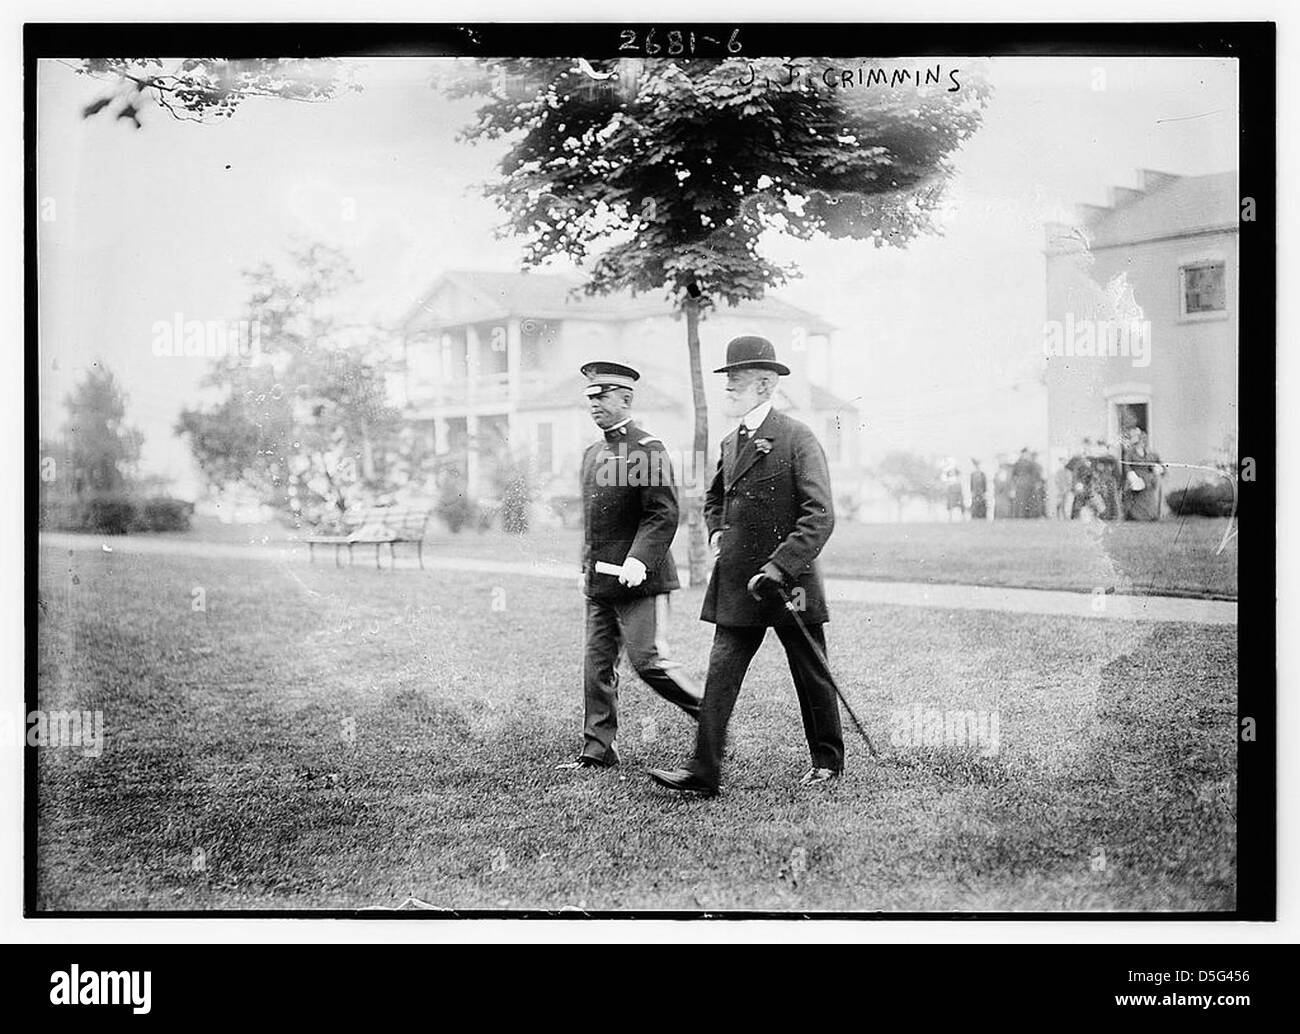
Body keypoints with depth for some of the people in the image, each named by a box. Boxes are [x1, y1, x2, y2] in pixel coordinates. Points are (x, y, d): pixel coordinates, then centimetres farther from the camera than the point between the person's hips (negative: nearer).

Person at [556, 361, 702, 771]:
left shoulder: (647, 449, -11)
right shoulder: (593, 453, 15)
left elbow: (664, 514, -16)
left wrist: (638, 561, -25)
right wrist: (586, 566, 18)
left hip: (638, 579, -8)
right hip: (600, 582, 8)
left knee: (648, 659, -8)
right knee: (597, 664, 8)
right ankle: (598, 749, 14)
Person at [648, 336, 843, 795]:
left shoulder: (798, 439, -12)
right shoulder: (731, 443, 11)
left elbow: (820, 516, -18)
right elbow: (714, 497, 30)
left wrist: (778, 569, -24)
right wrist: (717, 531, 10)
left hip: (789, 581, -6)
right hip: (737, 582, 6)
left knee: (812, 675, 9)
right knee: (721, 672, -2)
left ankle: (827, 761, 27)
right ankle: (703, 770, -3)